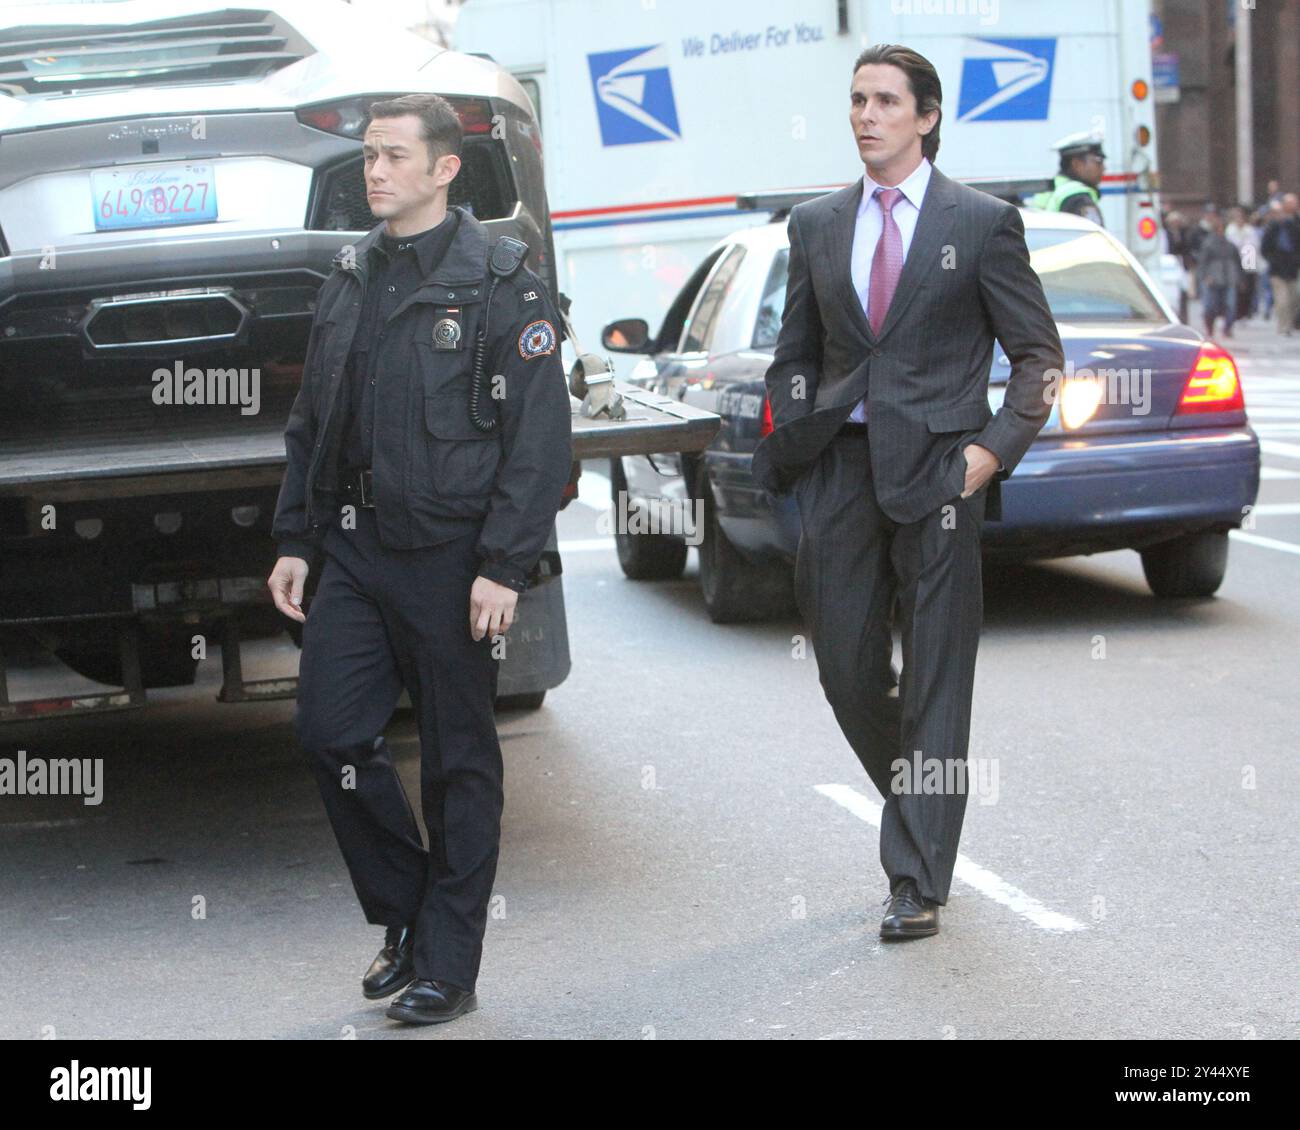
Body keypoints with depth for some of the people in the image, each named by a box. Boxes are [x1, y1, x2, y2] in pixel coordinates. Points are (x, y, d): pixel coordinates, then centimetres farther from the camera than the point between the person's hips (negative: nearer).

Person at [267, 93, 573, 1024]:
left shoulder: (502, 284, -7)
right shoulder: (349, 280, 12)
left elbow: (540, 439, -11)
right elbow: (312, 422, 18)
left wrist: (503, 565, -16)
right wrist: (296, 540, 12)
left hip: (453, 560, -6)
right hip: (358, 552, 6)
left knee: (459, 761, 3)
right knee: (331, 732, -1)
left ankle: (447, 966, 13)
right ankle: (405, 914, 20)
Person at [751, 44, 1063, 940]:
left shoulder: (982, 223, 0)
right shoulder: (817, 225, 12)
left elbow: (1039, 355, 3)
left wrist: (996, 448, -9)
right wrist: (796, 446, 7)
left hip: (937, 468, -4)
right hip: (841, 470, 4)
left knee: (936, 684, -2)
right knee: (846, 670, 6)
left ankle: (918, 882, 3)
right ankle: (918, 816, 31)